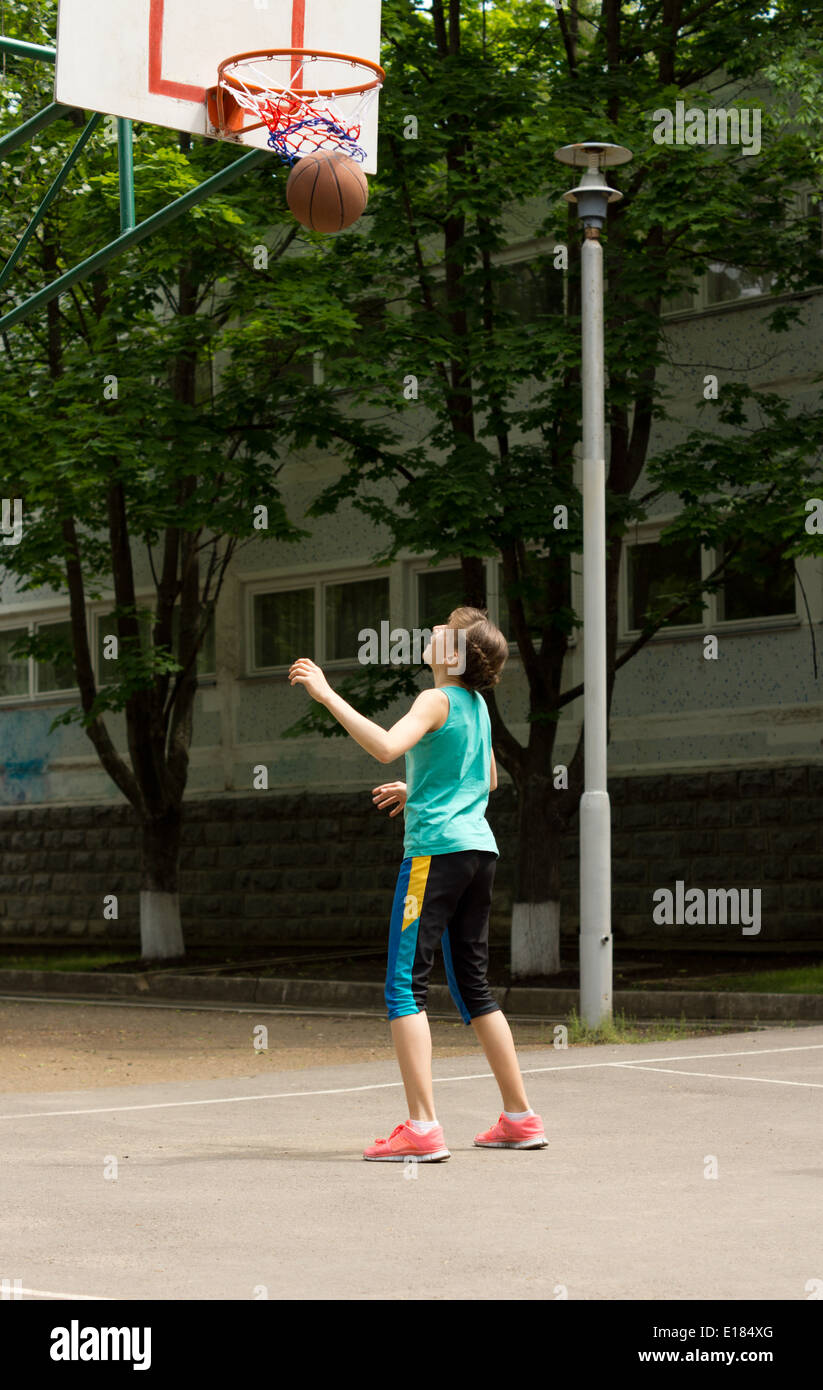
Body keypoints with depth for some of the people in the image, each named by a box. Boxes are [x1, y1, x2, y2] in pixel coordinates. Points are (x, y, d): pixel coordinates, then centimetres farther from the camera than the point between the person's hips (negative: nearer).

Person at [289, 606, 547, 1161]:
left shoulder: (437, 701, -10)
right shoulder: (477, 705, 15)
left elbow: (386, 746, -29)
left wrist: (327, 694, -25)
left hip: (437, 849, -9)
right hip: (479, 848, 9)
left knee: (405, 984, -8)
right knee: (473, 986, 16)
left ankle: (422, 1128, -14)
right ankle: (520, 1117, 18)